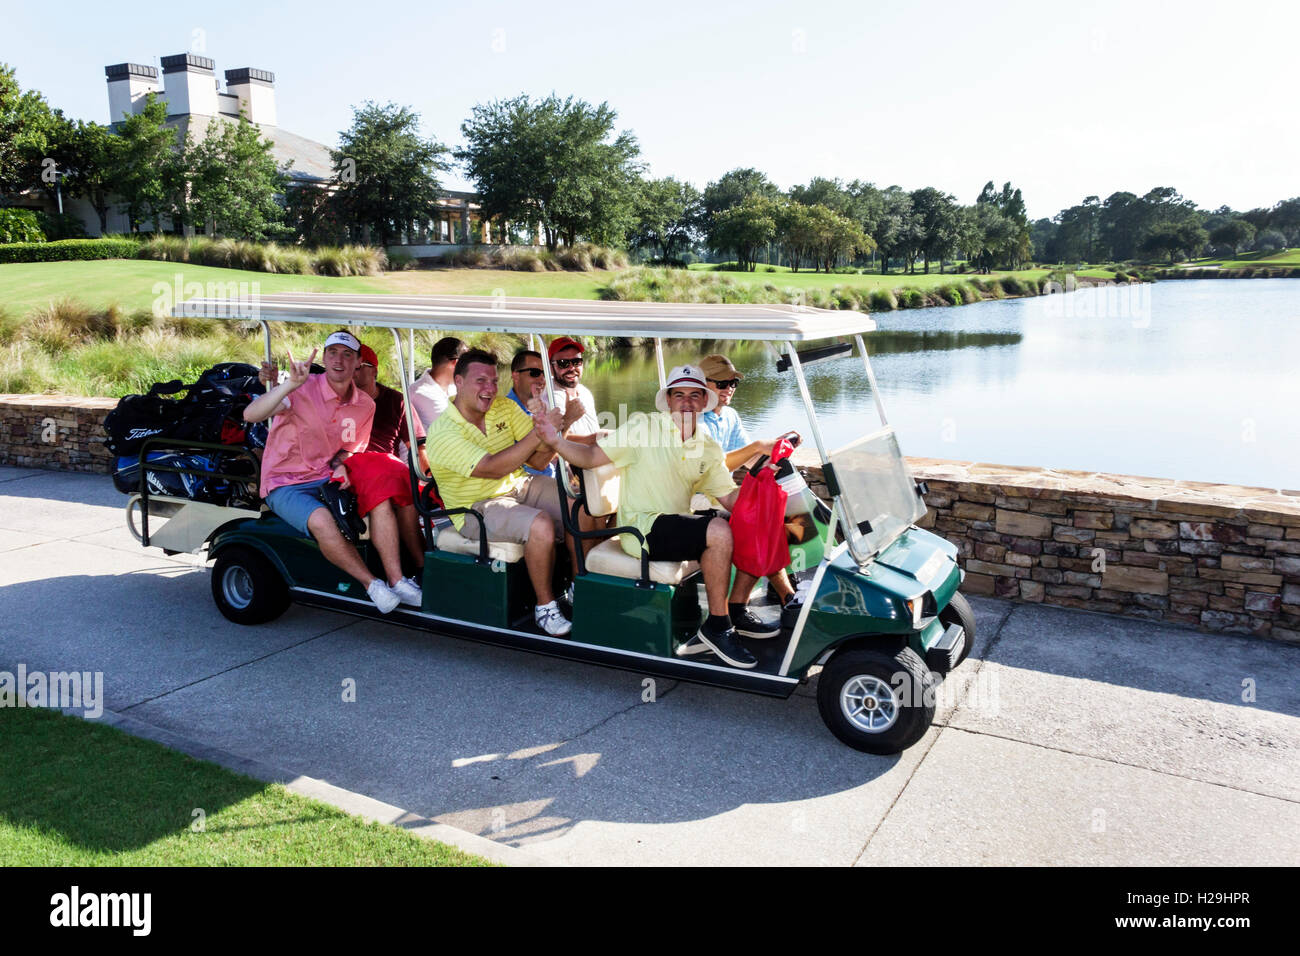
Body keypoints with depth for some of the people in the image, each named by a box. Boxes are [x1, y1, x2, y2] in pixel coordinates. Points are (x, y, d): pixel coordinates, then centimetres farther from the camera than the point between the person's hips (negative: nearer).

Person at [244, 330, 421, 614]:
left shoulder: (365, 405, 2)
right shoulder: (303, 389, -14)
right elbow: (250, 415, -29)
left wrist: (339, 464, -8)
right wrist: (290, 384, -42)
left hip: (327, 480, 5)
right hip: (285, 485, -5)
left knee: (381, 501, -22)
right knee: (321, 520, -35)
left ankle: (396, 580, -19)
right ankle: (370, 583, -20)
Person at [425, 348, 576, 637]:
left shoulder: (504, 407, 1)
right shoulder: (442, 433, -17)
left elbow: (538, 461, -4)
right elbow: (492, 468, -30)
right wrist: (537, 434, -34)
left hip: (518, 486, 6)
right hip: (476, 508, -6)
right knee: (540, 524, -32)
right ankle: (545, 606, -14)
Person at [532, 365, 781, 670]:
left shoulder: (709, 449, 12)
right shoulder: (644, 426, -5)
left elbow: (730, 498, 7)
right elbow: (592, 456, -10)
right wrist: (555, 440, -27)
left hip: (679, 524, 7)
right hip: (642, 527, -7)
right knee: (718, 533, -30)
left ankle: (736, 611, 10)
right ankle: (716, 626, -16)